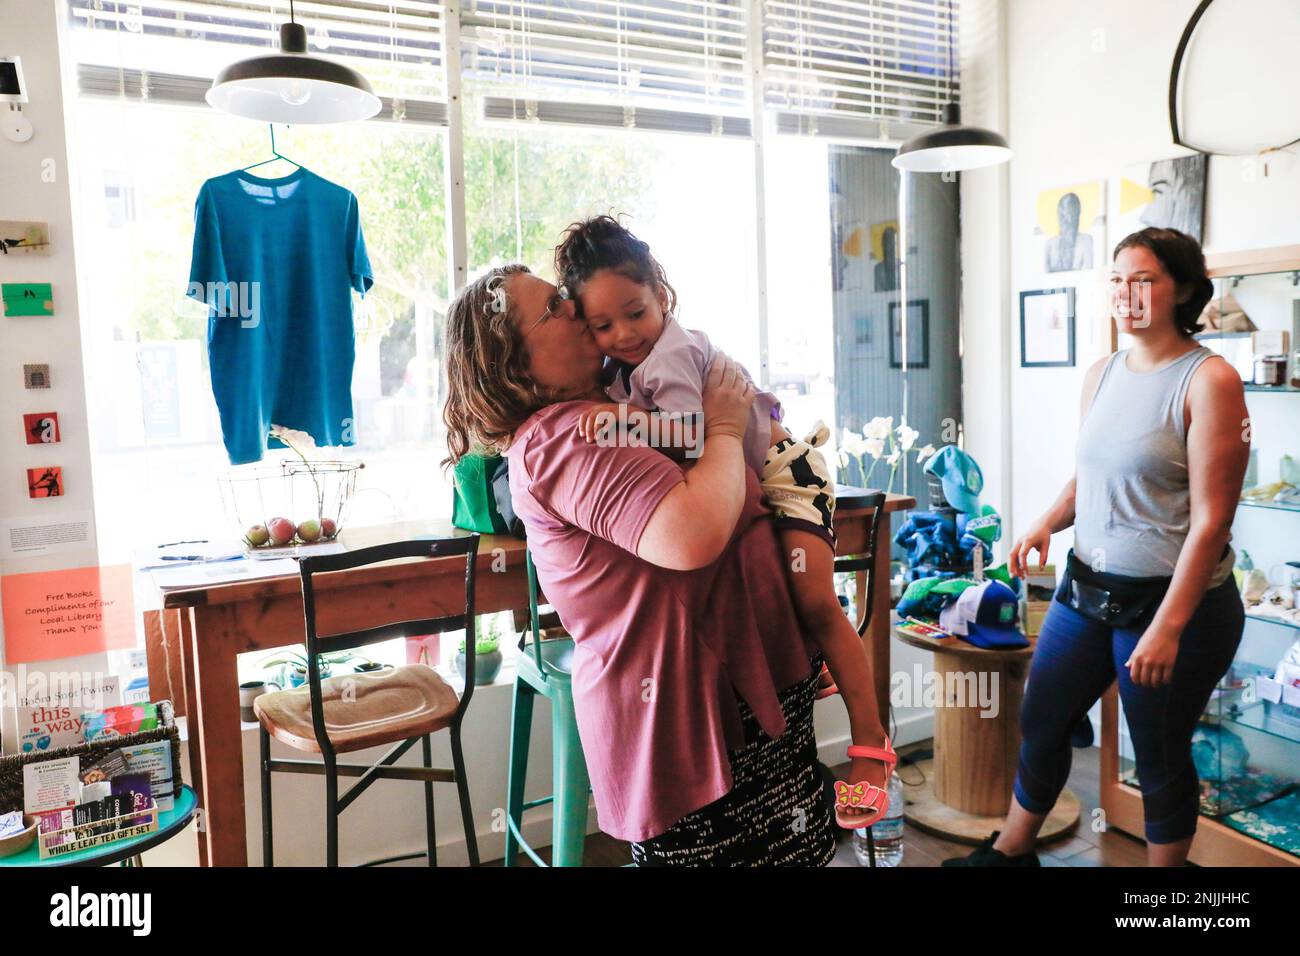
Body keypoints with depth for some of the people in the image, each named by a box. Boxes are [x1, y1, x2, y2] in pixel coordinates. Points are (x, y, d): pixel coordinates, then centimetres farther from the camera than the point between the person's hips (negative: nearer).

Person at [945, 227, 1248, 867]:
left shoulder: (1209, 379, -14)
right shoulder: (1101, 375, 6)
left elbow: (1212, 518, -17)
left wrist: (1168, 627, -21)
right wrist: (1046, 524, -3)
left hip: (1173, 598, -6)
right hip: (1087, 589, 7)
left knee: (1161, 758, 11)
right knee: (1040, 724, 16)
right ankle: (1010, 851, 37)